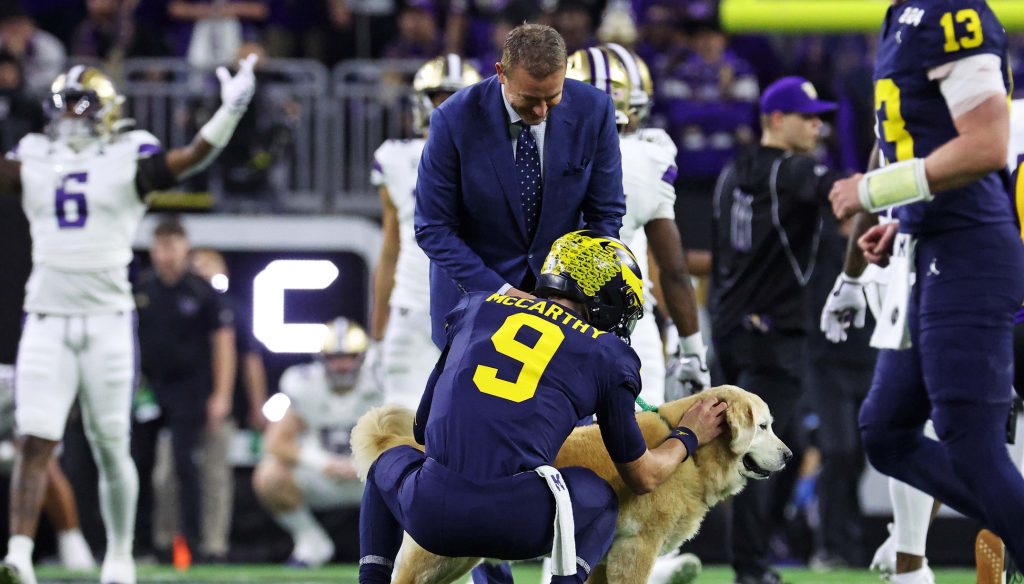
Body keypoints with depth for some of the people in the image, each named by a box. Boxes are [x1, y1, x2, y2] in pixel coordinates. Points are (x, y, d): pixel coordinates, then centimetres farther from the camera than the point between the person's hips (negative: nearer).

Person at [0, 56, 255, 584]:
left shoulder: (129, 158, 0)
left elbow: (191, 158, -11)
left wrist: (230, 111, -25)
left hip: (107, 320, -2)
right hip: (46, 319, 2)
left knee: (111, 446, 6)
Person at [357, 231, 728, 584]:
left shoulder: (475, 308, 19)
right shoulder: (606, 354, 12)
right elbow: (643, 477, 24)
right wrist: (689, 437, 44)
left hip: (430, 511, 2)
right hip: (515, 523, -2)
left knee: (388, 465, 38)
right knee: (598, 496, 31)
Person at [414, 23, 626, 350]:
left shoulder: (593, 111, -12)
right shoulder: (455, 121, -18)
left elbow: (605, 214, -3)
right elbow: (434, 229, -13)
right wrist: (500, 292, -21)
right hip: (474, 287, -2)